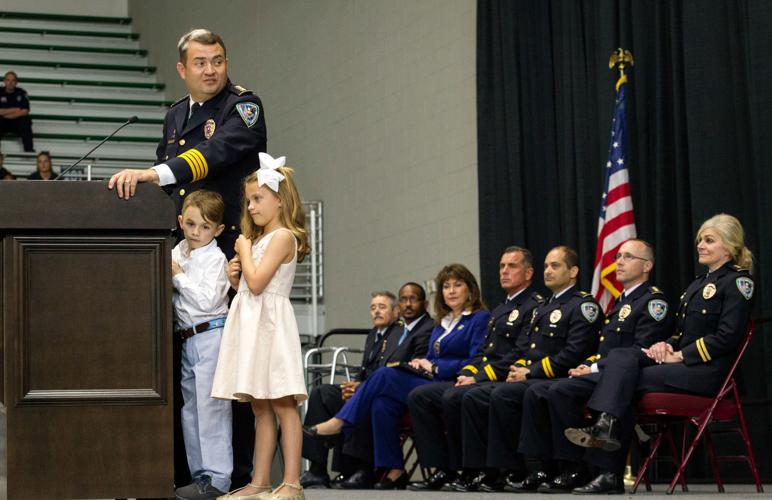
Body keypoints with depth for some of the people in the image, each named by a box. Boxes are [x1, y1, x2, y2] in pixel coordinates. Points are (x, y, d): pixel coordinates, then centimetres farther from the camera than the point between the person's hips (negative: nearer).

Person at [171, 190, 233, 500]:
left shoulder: (215, 258, -8)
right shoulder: (177, 254, 13)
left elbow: (207, 300, -18)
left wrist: (178, 276, -12)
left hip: (210, 337, -8)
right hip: (186, 338, 8)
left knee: (210, 407, -8)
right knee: (190, 408, 12)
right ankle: (199, 473, 19)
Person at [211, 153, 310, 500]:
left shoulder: (283, 236, -8)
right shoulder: (259, 237, 20)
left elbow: (256, 282, -18)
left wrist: (244, 250, -4)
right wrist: (235, 278, 4)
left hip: (270, 323, -10)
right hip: (250, 324, 10)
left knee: (282, 404, -11)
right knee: (260, 407, 9)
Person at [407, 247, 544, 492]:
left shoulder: (534, 306, -5)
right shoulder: (499, 310, 26)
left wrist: (478, 378, -17)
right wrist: (466, 374, 3)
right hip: (480, 379, 10)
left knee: (453, 397, -33)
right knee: (419, 396, -4)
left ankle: (477, 470, -18)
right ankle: (442, 469, -8)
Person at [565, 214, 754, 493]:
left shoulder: (738, 282, -2)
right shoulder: (700, 283, 26)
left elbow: (727, 337, -13)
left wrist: (680, 355, -16)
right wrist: (667, 345, 1)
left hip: (708, 369, -8)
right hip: (681, 360, 8)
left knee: (626, 382, -22)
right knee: (620, 358, -20)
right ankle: (605, 426, -37)